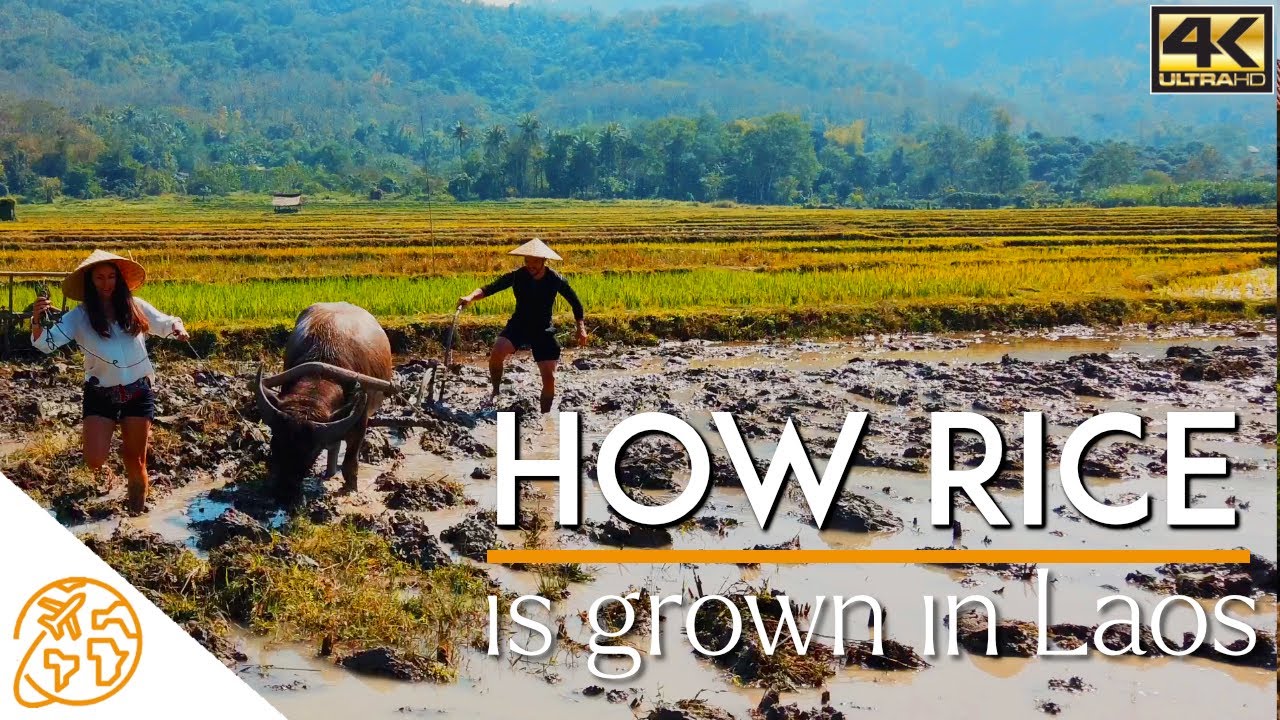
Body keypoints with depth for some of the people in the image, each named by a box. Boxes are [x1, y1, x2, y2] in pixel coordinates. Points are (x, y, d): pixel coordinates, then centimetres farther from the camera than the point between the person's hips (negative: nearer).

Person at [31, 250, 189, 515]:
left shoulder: (135, 307, -2)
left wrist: (177, 327, -12)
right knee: (94, 461, -10)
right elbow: (46, 343, -16)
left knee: (135, 460, 10)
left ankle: (137, 510, 36)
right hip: (100, 395, -1)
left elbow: (164, 323, 12)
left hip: (137, 393, 1)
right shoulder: (80, 316, -8)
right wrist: (37, 321, -37)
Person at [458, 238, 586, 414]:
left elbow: (575, 302, 2)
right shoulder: (517, 276, -14)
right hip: (519, 325, 0)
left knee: (549, 377, -7)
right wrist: (471, 297, -40)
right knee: (497, 353, -29)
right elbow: (490, 288, -22)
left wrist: (581, 327, -3)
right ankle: (495, 392, -4)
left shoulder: (556, 280, -13)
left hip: (544, 330, 0)